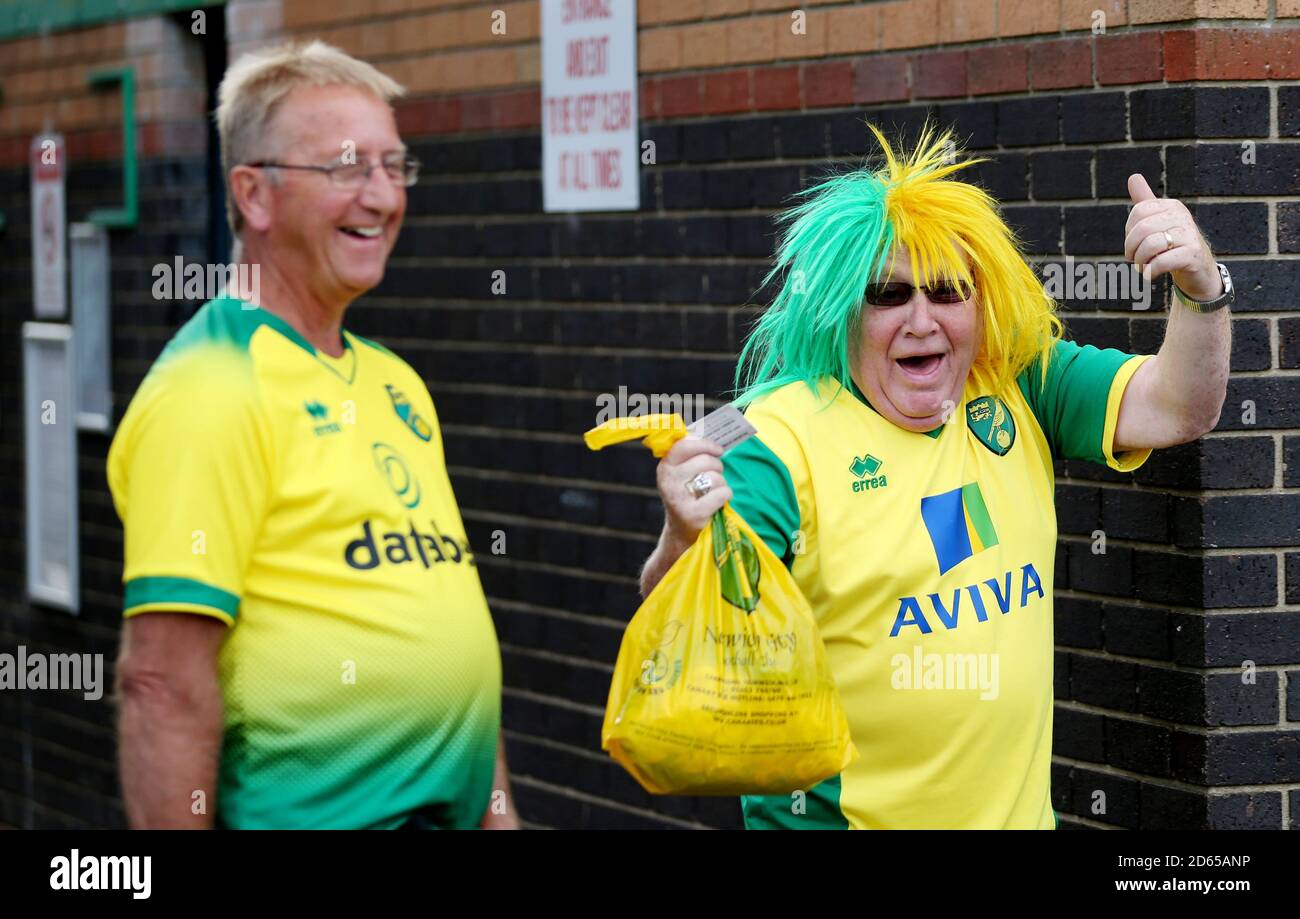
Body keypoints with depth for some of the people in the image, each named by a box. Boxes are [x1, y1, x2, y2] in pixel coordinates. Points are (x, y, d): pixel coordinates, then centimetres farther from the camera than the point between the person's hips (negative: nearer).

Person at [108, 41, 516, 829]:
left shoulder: (395, 384, 13)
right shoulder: (213, 387, -13)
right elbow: (162, 681, -19)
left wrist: (498, 810, 14)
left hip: (447, 808, 8)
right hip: (302, 814, -8)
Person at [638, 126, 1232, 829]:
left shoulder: (1019, 389, 0)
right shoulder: (781, 439, -16)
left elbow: (1180, 409, -6)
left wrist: (1201, 286, -24)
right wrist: (685, 545, -47)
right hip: (835, 812, -5)